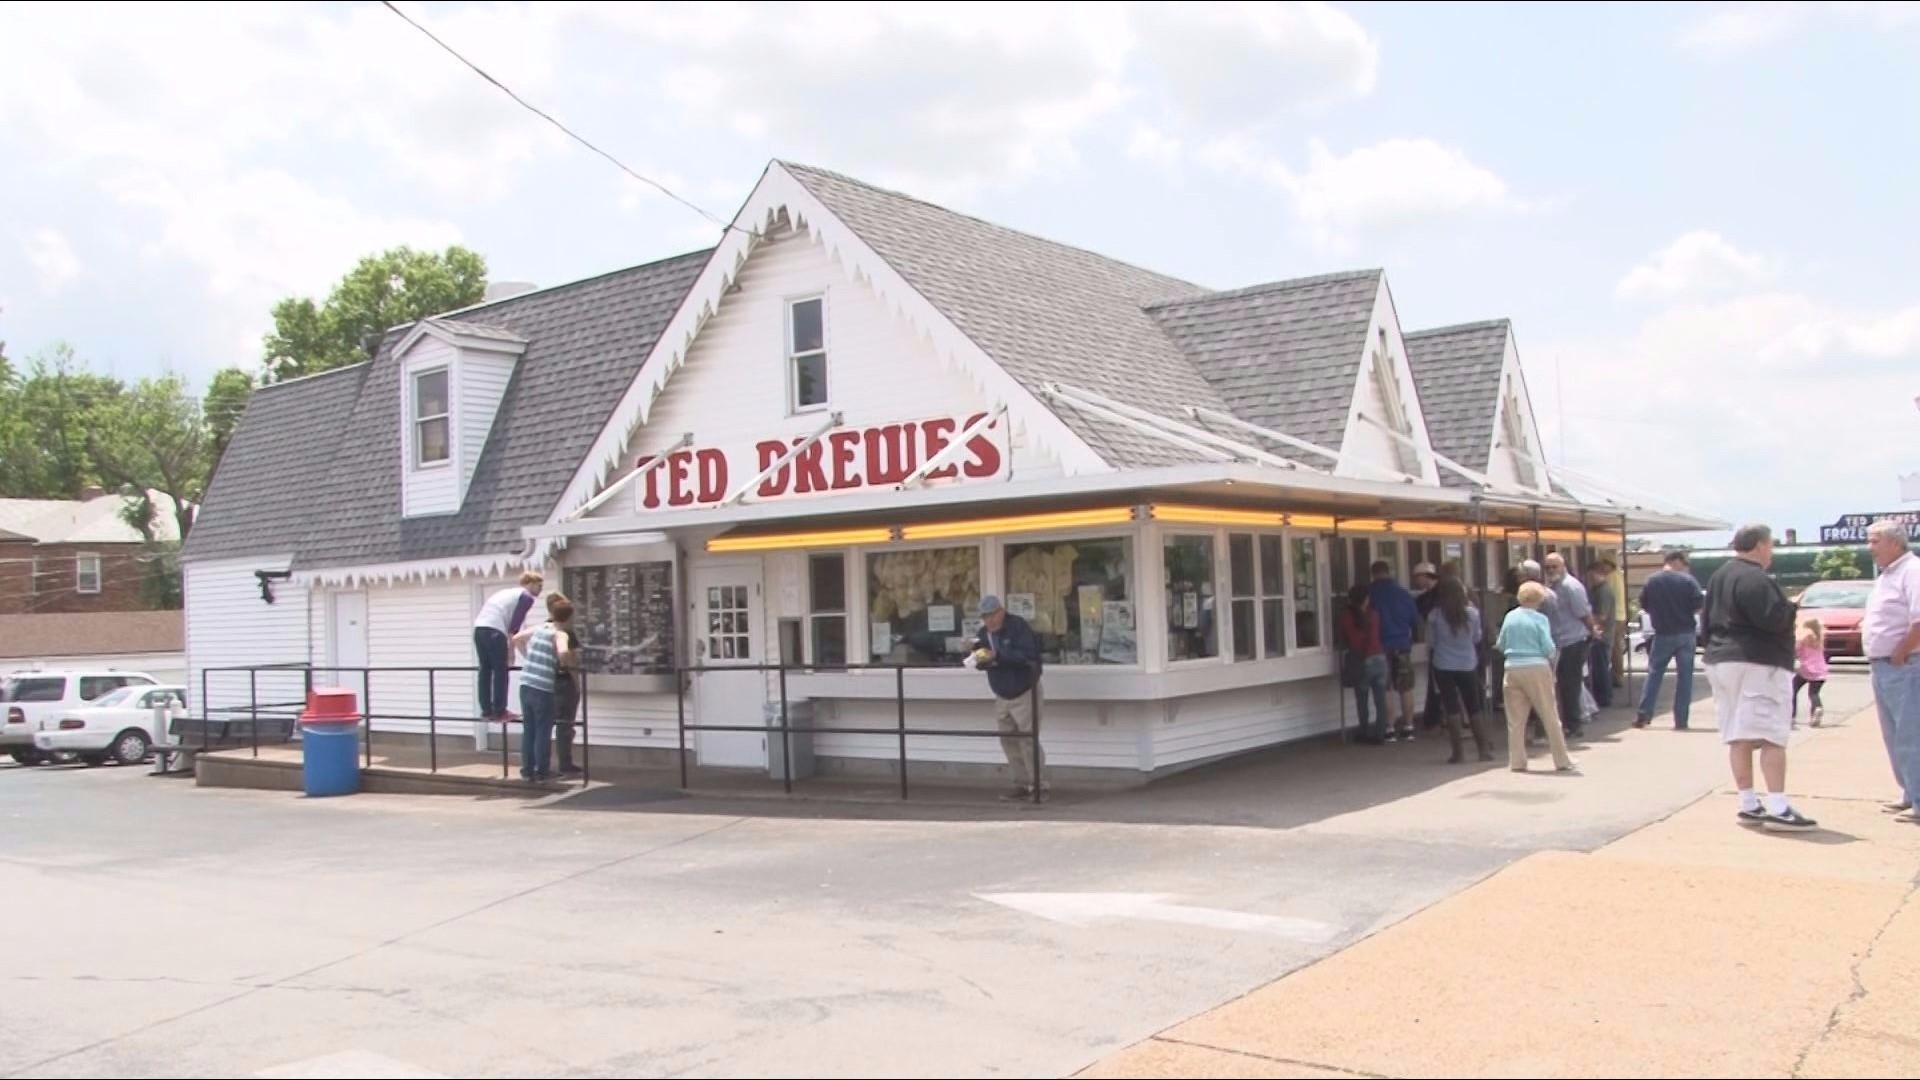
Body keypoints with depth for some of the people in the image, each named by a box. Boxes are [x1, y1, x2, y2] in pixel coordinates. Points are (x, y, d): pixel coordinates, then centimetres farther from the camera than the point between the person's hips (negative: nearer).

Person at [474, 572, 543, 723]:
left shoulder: (507, 593, 31)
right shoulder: (526, 597, 6)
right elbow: (515, 623, -3)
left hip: (479, 628, 8)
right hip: (494, 631, -8)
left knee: (485, 671, 12)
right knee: (500, 672, -1)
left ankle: (486, 710, 14)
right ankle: (499, 711, 1)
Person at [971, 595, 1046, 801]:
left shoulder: (1018, 626, -16)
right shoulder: (984, 633, 5)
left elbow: (1028, 655, -27)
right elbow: (981, 660, 10)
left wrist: (997, 656, -32)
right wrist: (979, 660, -14)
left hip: (1024, 693, -7)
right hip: (1002, 696, 7)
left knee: (1028, 740, -11)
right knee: (1009, 741, 8)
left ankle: (1039, 785, -4)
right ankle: (1022, 784, 17)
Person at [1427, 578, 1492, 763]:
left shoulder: (1435, 615, -10)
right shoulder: (1472, 613, -7)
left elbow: (1430, 642, 1)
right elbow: (1476, 638, 7)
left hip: (1444, 667, -1)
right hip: (1468, 666, 1)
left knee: (1452, 709, 2)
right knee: (1474, 709, 13)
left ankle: (1458, 753, 0)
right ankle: (1484, 749, 14)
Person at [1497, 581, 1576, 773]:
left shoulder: (1510, 617, 6)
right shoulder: (1540, 619, -6)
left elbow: (1501, 645, 10)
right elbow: (1548, 648, -9)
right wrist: (1551, 657, 12)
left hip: (1513, 669, 3)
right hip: (1537, 668, -3)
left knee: (1515, 719, 8)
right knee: (1551, 717, 6)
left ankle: (1516, 762, 9)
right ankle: (1562, 761, 10)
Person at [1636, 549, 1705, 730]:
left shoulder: (1651, 581, -1)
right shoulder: (1688, 580, -8)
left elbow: (1644, 606, 5)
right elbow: (1699, 604, -11)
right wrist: (1686, 611, 9)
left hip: (1662, 634, 1)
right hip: (1686, 634, -1)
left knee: (1654, 674, 11)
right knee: (1684, 676, 5)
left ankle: (1643, 715, 6)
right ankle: (1681, 720, 3)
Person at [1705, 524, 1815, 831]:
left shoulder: (1719, 576, 15)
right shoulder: (1755, 578, -14)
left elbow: (1709, 621, 19)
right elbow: (1773, 619, -22)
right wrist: (1793, 608, -4)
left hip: (1721, 660, 9)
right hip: (1758, 664, -9)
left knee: (1738, 737, 8)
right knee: (1772, 736, -9)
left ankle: (1749, 805, 11)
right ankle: (1778, 809, -14)